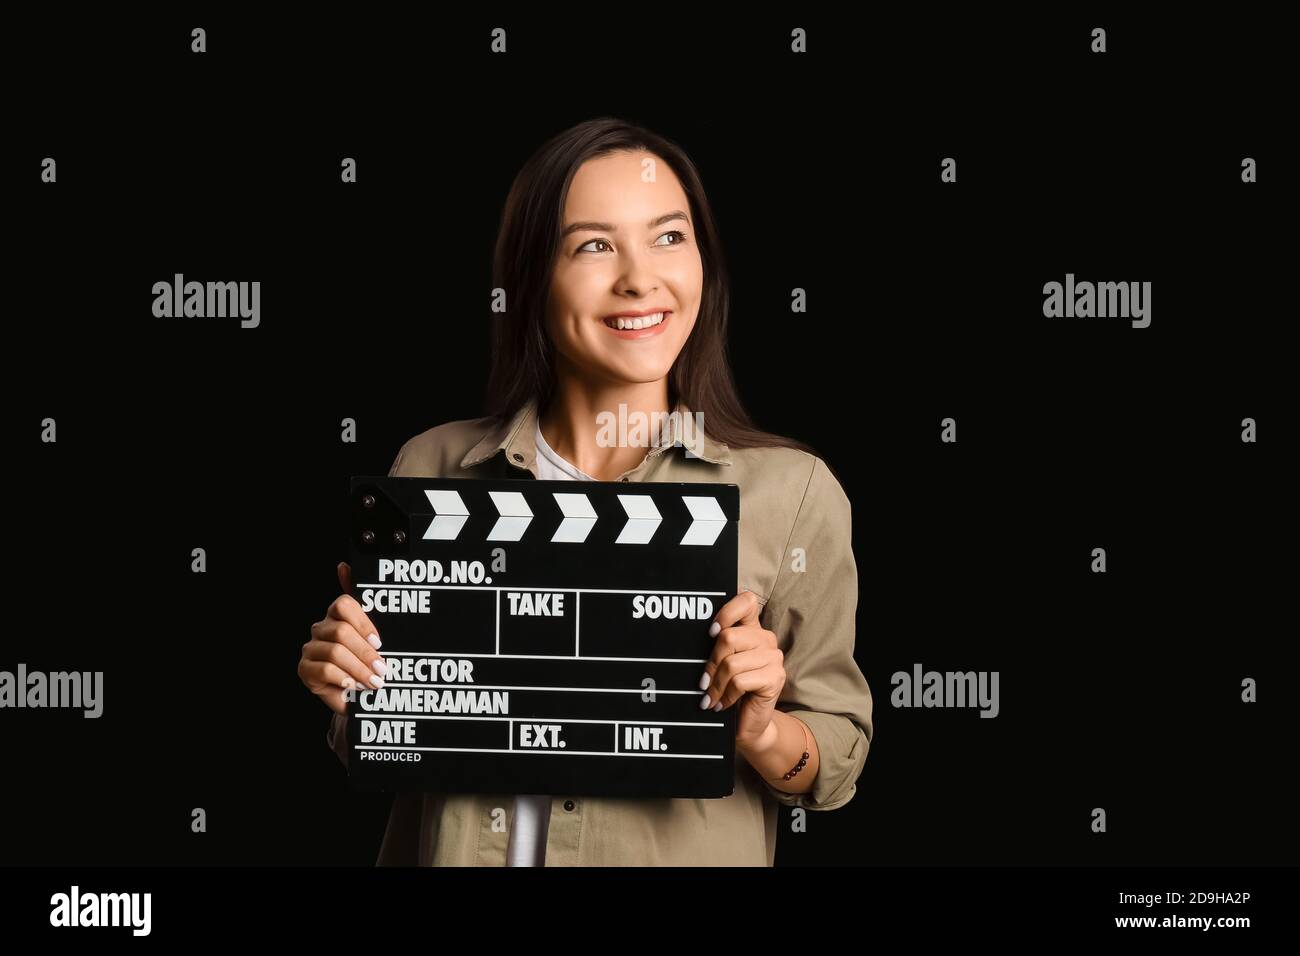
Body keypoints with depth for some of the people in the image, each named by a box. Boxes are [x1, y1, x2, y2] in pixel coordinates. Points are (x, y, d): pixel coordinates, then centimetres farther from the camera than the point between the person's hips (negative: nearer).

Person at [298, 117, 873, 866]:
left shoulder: (792, 490, -9)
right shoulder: (433, 469, -3)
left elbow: (836, 764, -3)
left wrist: (761, 734, -21)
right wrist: (346, 686, -11)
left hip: (686, 850, -1)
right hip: (457, 847, 2)